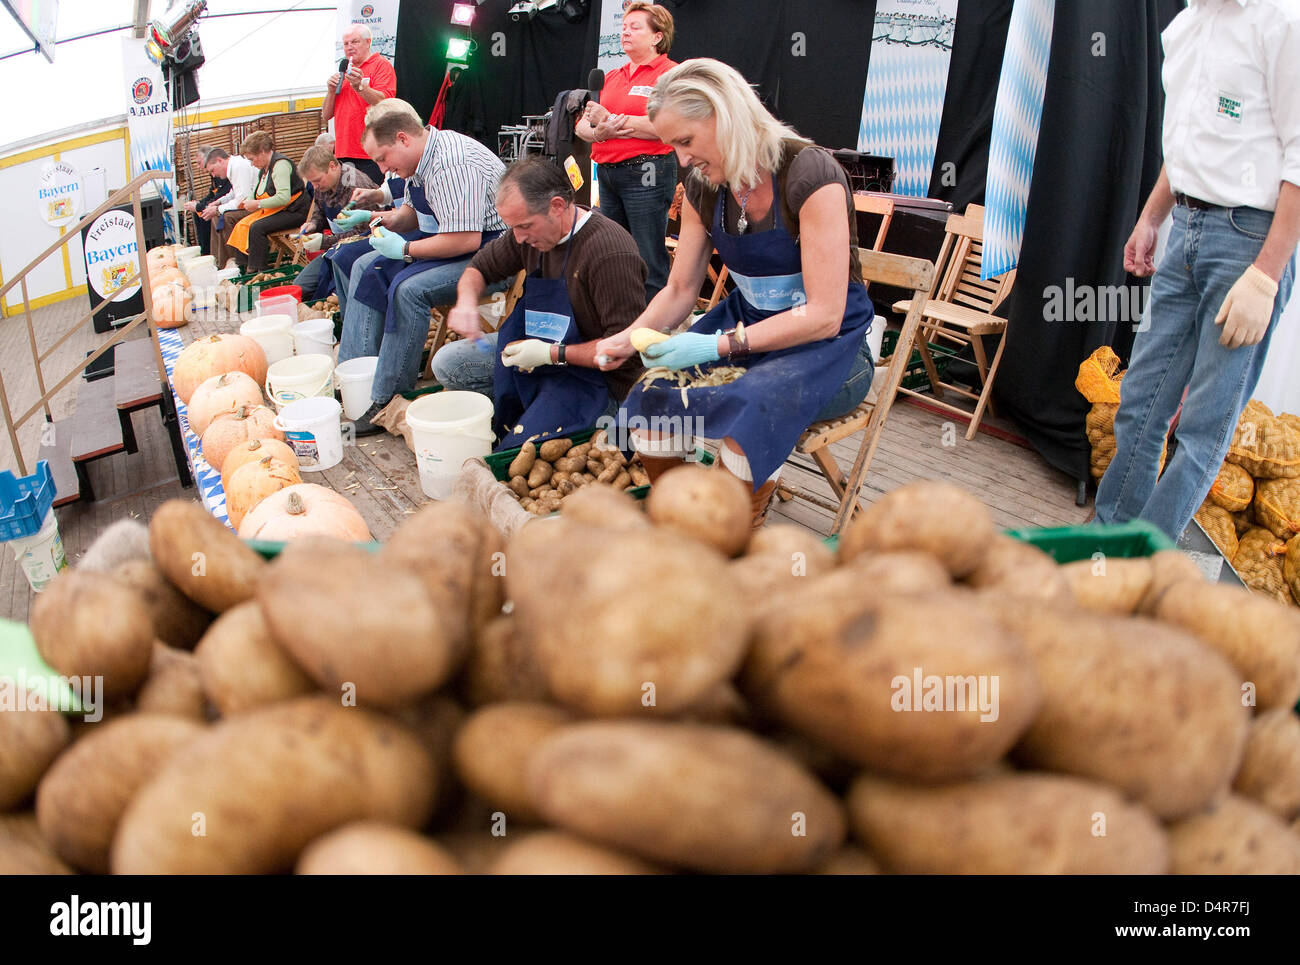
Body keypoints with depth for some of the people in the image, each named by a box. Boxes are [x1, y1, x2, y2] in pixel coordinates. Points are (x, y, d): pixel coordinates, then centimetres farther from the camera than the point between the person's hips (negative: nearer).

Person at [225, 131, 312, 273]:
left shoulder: (280, 164, -16)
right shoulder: (263, 169, 16)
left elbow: (284, 197, -27)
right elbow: (262, 196, 28)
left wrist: (257, 204, -20)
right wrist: (248, 202, 5)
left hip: (293, 212, -10)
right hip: (273, 211, 10)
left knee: (257, 228, -27)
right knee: (242, 226, -6)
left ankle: (256, 271, -22)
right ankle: (240, 268, -6)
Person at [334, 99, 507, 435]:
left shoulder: (451, 162, -25)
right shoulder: (419, 160, 6)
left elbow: (467, 239, -30)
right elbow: (411, 215, 22)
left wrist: (404, 250, -18)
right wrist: (376, 218, 3)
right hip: (455, 240, 11)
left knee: (409, 289, -30)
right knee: (368, 267, 9)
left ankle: (386, 401, -20)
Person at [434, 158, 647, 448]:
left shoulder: (611, 253, -26)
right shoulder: (531, 232, 0)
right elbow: (481, 267, 18)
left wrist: (552, 354, -27)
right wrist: (466, 302, -6)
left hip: (594, 373, -9)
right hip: (537, 348, 9)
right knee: (447, 363, 5)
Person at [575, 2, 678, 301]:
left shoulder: (670, 72, -2)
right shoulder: (611, 77, 19)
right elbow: (582, 125, 15)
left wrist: (612, 120, -13)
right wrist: (598, 133, -10)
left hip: (645, 172, -8)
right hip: (607, 173, 8)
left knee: (649, 260, -6)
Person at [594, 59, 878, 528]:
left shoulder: (809, 174, -19)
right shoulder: (704, 187, 2)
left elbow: (824, 316, -22)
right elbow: (679, 290, 9)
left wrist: (718, 345, -30)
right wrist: (631, 337, -12)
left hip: (827, 346, -6)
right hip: (747, 324, 6)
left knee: (746, 410, -36)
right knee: (651, 400, -20)